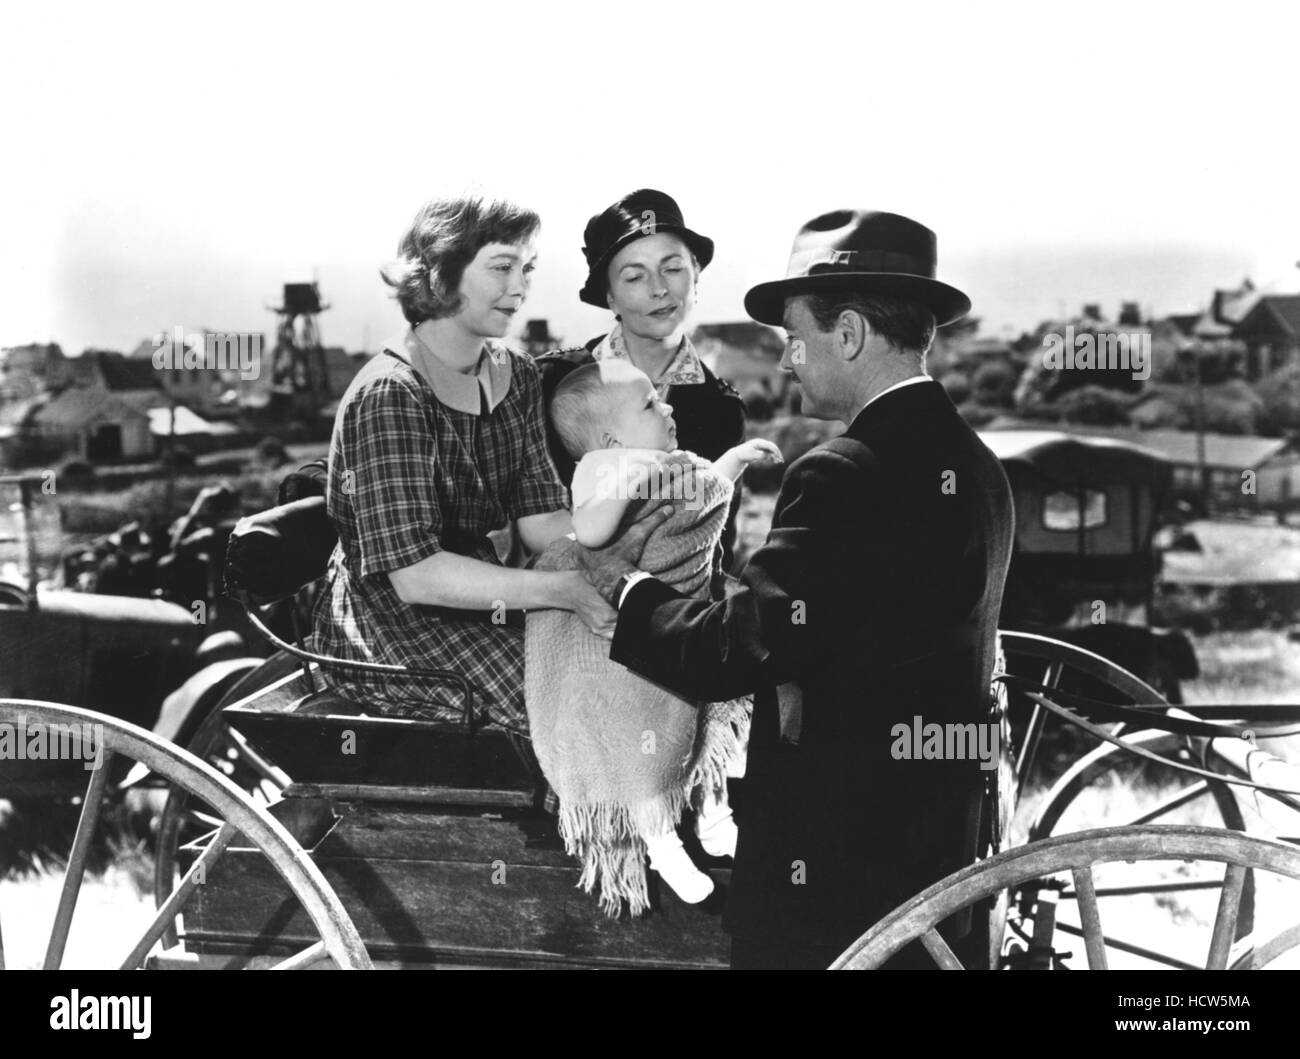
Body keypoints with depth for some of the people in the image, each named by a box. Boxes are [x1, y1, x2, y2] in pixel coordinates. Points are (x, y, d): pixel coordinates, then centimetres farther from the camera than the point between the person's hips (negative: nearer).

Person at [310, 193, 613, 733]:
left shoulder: (516, 376, 8)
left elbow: (542, 517, 2)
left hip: (482, 603, 7)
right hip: (387, 626, -7)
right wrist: (563, 590, -31)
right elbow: (415, 574, -25)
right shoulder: (388, 396, -18)